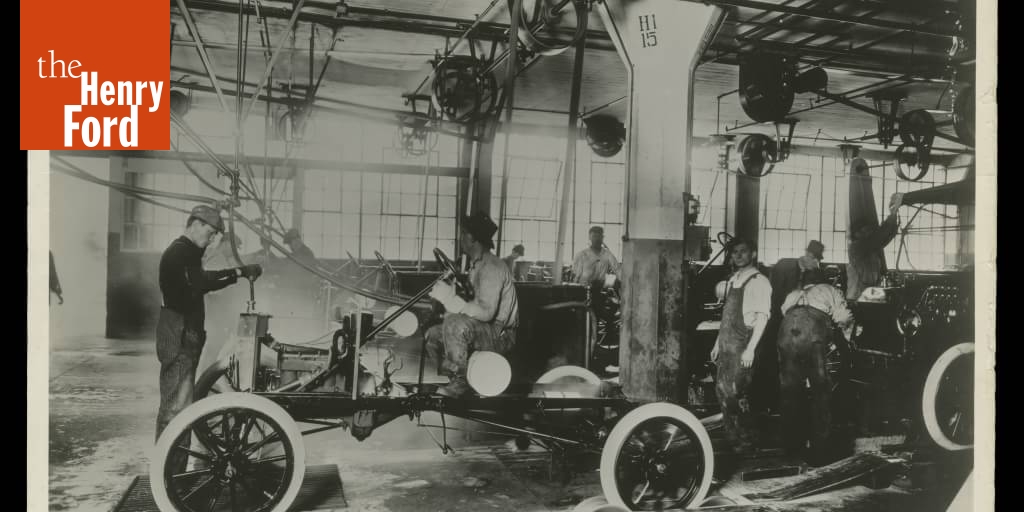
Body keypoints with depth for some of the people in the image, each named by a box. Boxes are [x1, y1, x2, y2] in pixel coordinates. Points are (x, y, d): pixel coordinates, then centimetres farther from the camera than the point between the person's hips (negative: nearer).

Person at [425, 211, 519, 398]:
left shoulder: (492, 268, -20)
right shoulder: (476, 264, 13)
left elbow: (486, 312, -30)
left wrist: (449, 298, -27)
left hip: (501, 336, -10)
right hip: (483, 330, 10)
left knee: (455, 322, -32)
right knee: (432, 335, 2)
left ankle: (460, 381, -18)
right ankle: (456, 378, 10)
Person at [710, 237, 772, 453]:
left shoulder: (758, 281, -8)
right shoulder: (732, 280, 15)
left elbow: (762, 317, -14)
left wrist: (750, 349, -20)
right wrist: (718, 343, 17)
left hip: (743, 343, -7)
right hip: (726, 342, 7)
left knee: (737, 391, -7)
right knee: (722, 389, 9)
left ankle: (748, 439, 8)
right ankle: (732, 435, 22)